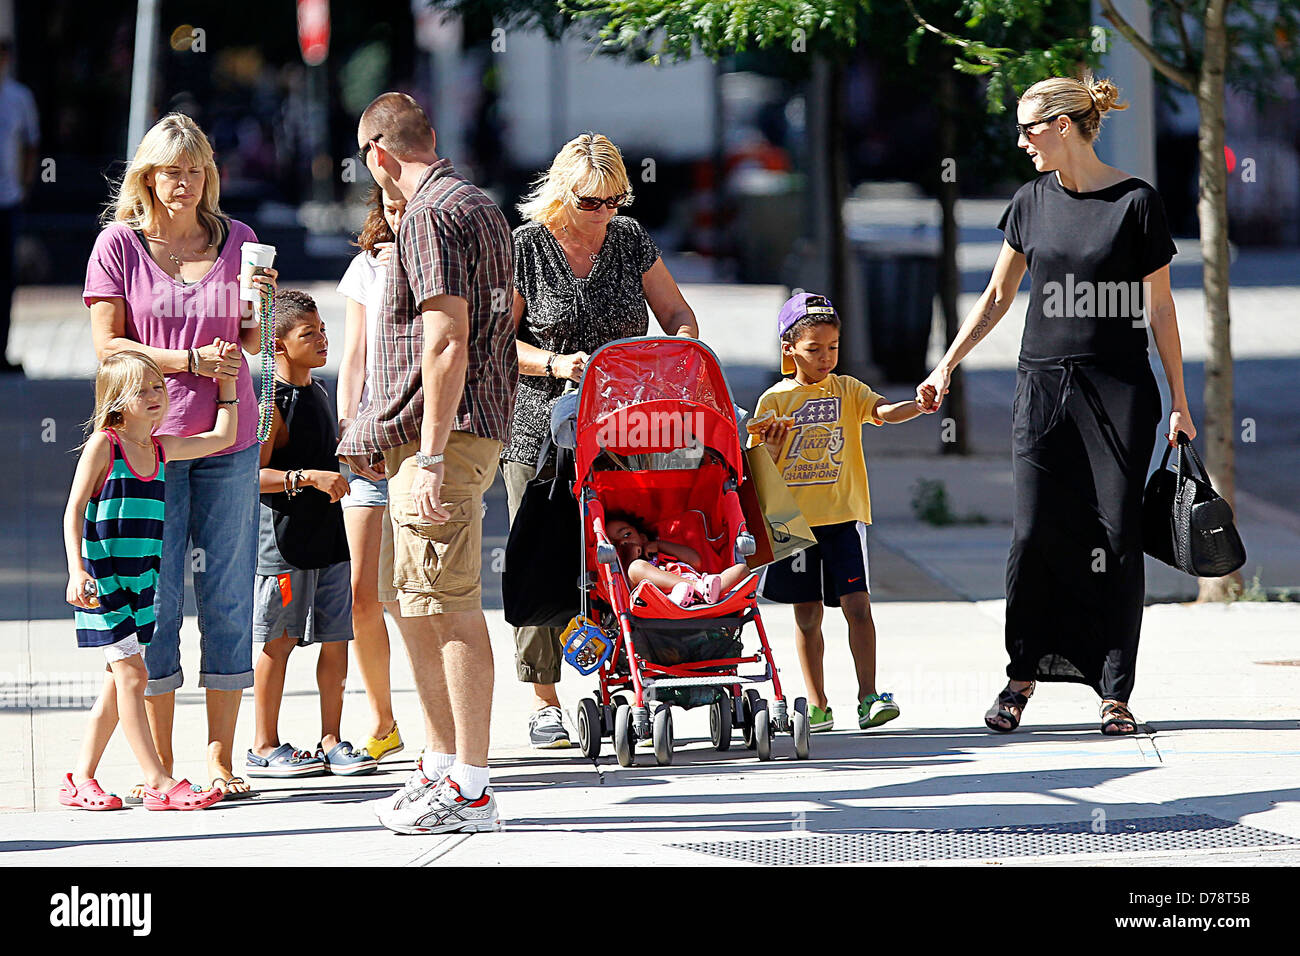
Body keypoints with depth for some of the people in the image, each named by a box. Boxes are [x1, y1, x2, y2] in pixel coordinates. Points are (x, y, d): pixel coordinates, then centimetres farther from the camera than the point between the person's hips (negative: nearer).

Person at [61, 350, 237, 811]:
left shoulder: (162, 449, 9)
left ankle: (81, 779, 15)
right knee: (131, 674, -9)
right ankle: (159, 783, -10)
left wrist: (226, 381, 16)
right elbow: (74, 510, -11)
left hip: (141, 578, 7)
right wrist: (77, 571, -21)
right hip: (102, 578, -7)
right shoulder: (102, 446, -9)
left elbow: (223, 436, 20)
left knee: (117, 681, 8)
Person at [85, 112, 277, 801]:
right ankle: (157, 763, 3)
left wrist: (261, 306, -7)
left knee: (228, 596, 2)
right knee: (154, 596, -2)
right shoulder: (119, 242, 2)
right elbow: (107, 345, -2)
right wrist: (190, 361, -12)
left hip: (229, 440, 3)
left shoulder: (236, 240, 10)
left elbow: (252, 344, 15)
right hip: (147, 435, -3)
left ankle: (220, 756, 7)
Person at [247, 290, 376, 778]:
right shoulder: (270, 402, -13)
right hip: (283, 541, -8)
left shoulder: (317, 391, 15)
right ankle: (265, 746, 7)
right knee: (278, 641, -1)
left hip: (328, 535, 8)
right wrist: (309, 477, -27)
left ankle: (332, 741, 13)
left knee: (336, 639, 6)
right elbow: (254, 474, -21)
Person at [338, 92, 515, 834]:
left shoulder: (431, 217, -13)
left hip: (442, 435, -10)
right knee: (411, 601, 17)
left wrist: (432, 455, -22)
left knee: (450, 607, -9)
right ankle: (442, 766, 23)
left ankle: (471, 791, -8)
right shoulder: (482, 207, 19)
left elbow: (448, 340, -20)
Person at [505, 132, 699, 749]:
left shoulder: (630, 239, 7)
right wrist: (554, 363, -17)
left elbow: (678, 316, 13)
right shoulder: (525, 248, -3)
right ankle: (543, 700, 5)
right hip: (541, 430, -3)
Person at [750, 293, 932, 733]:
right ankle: (817, 705, 12)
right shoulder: (775, 400, 4)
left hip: (844, 515, -1)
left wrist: (919, 406, -34)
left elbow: (883, 410, -15)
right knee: (807, 612, 6)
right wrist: (772, 446, -17)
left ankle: (868, 696, -9)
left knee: (856, 602, -10)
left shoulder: (847, 390, 4)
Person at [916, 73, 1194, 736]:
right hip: (1042, 384, 3)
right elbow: (996, 296, 17)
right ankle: (1022, 676, 10)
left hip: (1119, 390, -3)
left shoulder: (1135, 202, -3)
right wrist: (946, 366, 12)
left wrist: (1178, 402, -1)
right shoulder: (1032, 202, 8)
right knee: (1034, 534, -3)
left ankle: (1114, 693, 2)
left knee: (1116, 537, -3)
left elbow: (1159, 309, -1)